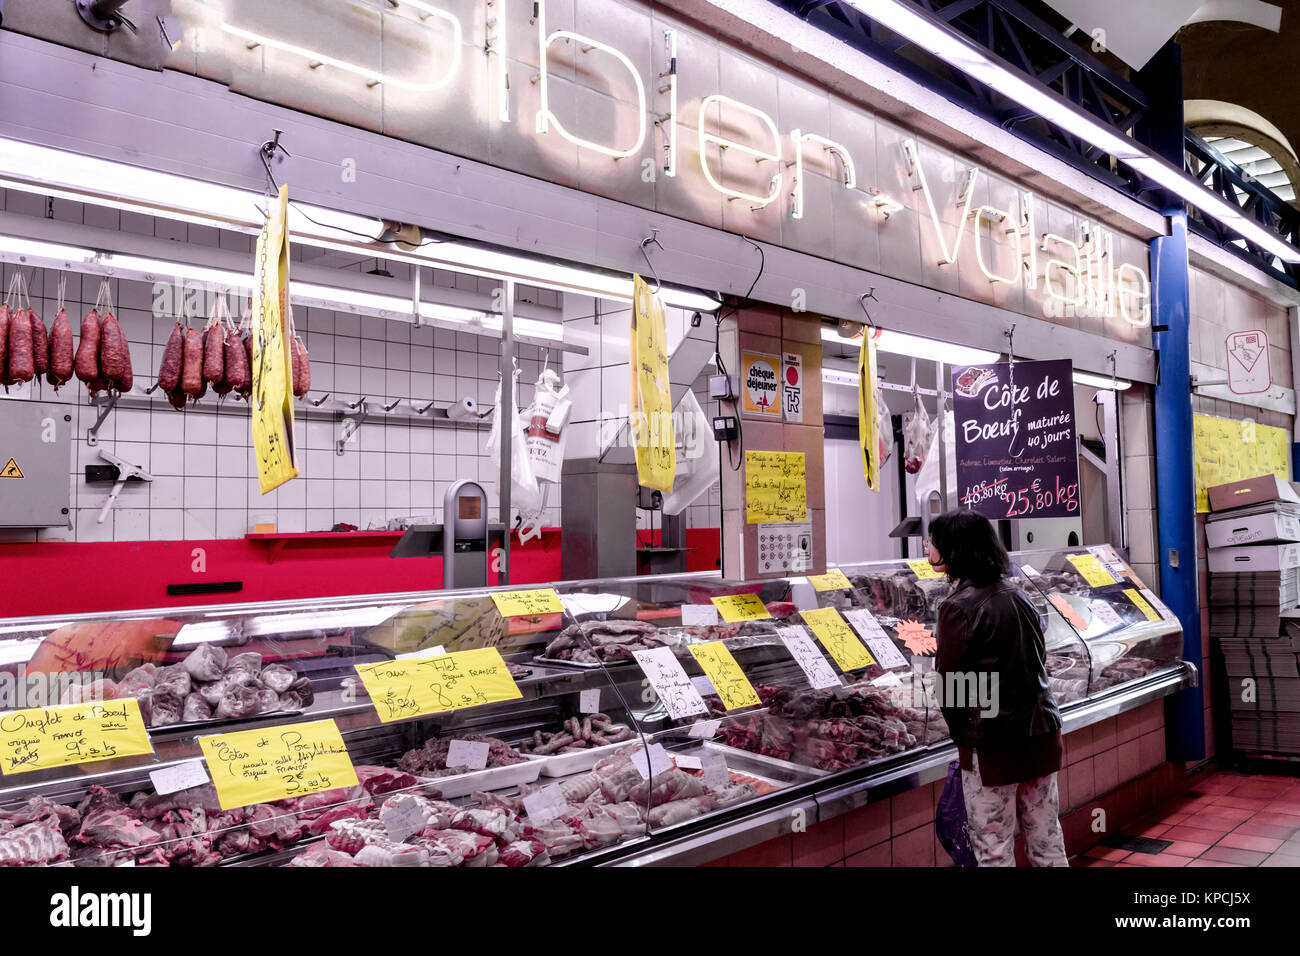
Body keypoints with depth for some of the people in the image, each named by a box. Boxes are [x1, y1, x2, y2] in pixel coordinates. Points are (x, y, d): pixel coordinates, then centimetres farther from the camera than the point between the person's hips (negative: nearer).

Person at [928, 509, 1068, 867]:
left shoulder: (960, 606, -15)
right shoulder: (1017, 595, 7)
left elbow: (947, 682, -13)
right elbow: (1039, 662, 14)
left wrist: (960, 734, 2)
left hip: (993, 744, -7)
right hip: (1041, 733, 8)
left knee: (994, 850, 3)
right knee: (1048, 842, 16)